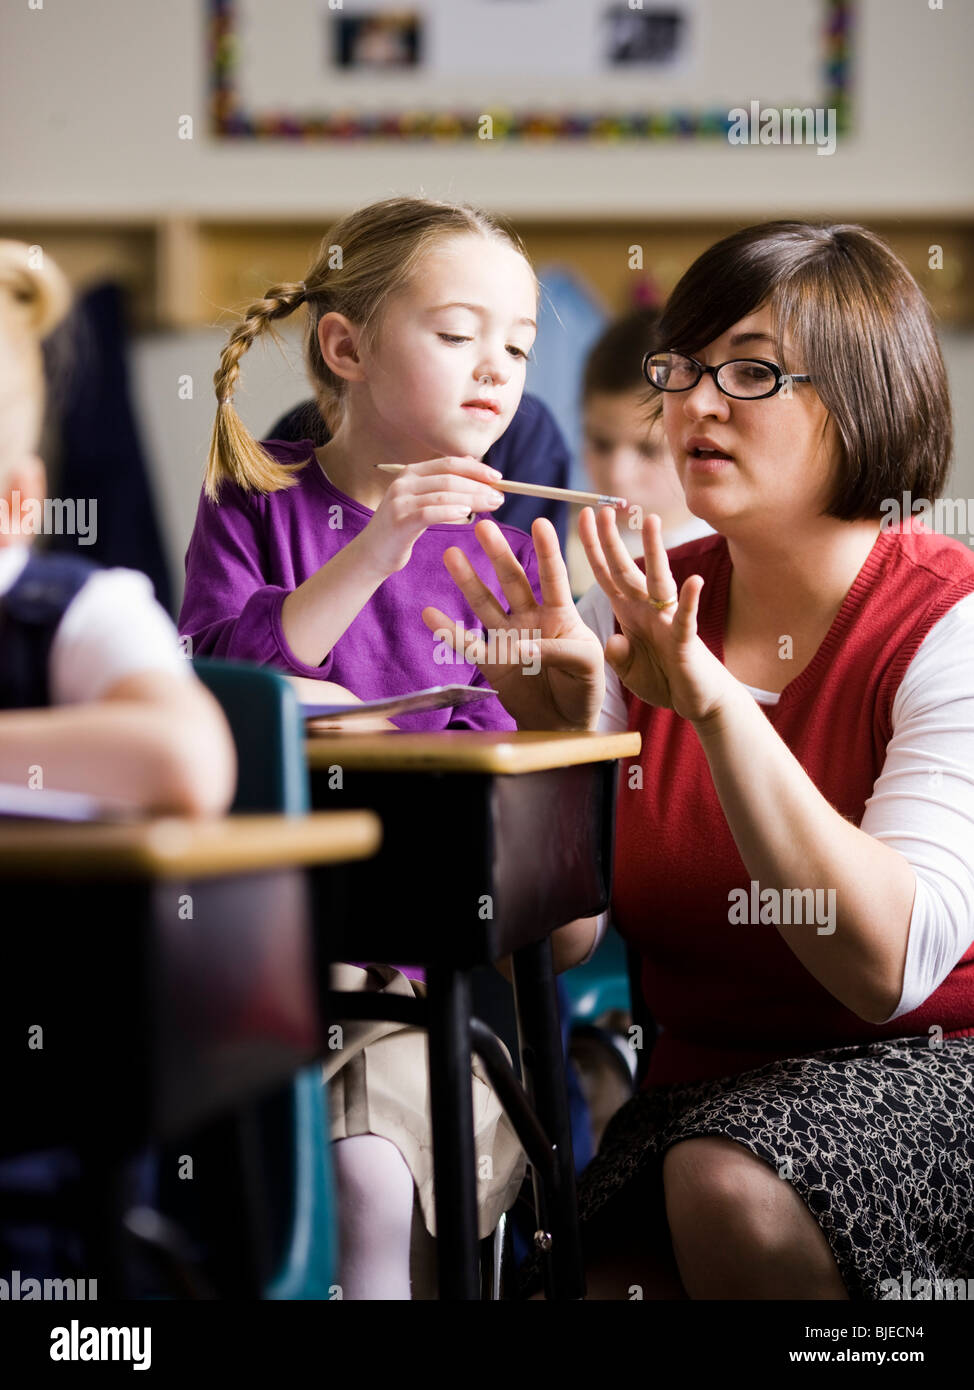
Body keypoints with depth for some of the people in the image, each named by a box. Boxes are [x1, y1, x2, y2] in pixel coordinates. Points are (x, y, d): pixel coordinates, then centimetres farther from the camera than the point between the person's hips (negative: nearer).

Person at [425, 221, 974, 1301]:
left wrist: (715, 705, -33)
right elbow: (555, 941, -4)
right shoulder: (635, 610, 2)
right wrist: (559, 727, -22)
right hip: (704, 1082, 4)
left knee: (731, 1184, -31)